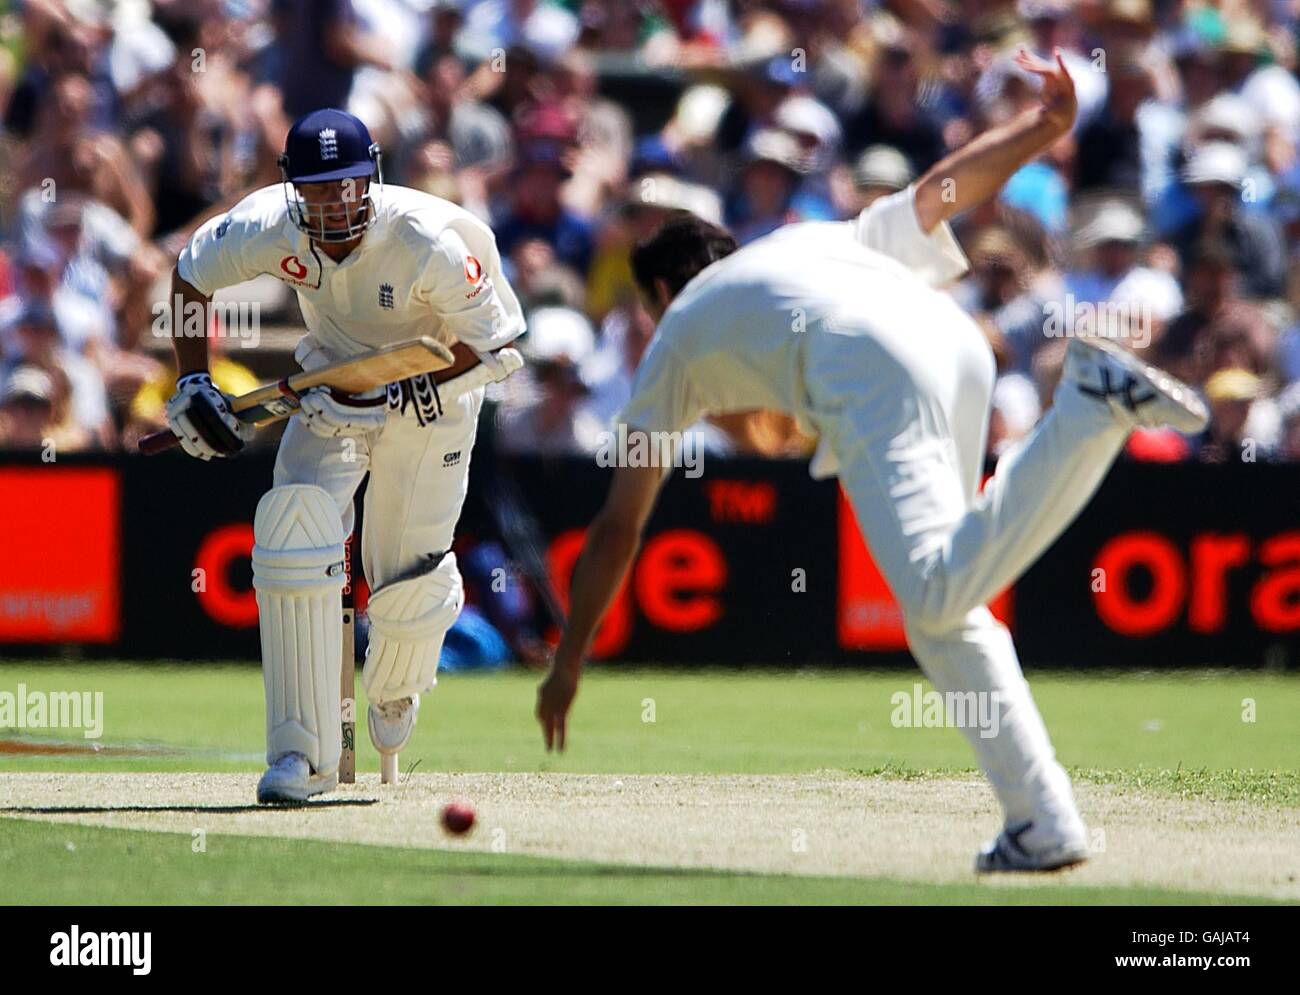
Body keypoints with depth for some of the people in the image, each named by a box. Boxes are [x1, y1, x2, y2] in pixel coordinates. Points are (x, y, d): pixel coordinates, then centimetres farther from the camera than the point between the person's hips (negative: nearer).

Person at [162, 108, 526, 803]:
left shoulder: (428, 243, -34)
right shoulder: (268, 226, -23)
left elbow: (494, 349, -25)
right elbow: (191, 274, -2)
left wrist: (393, 400, -30)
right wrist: (191, 383, -9)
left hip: (432, 386, -2)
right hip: (335, 377, 2)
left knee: (410, 571, 0)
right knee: (295, 528, -20)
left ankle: (393, 690, 40)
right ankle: (302, 752, -16)